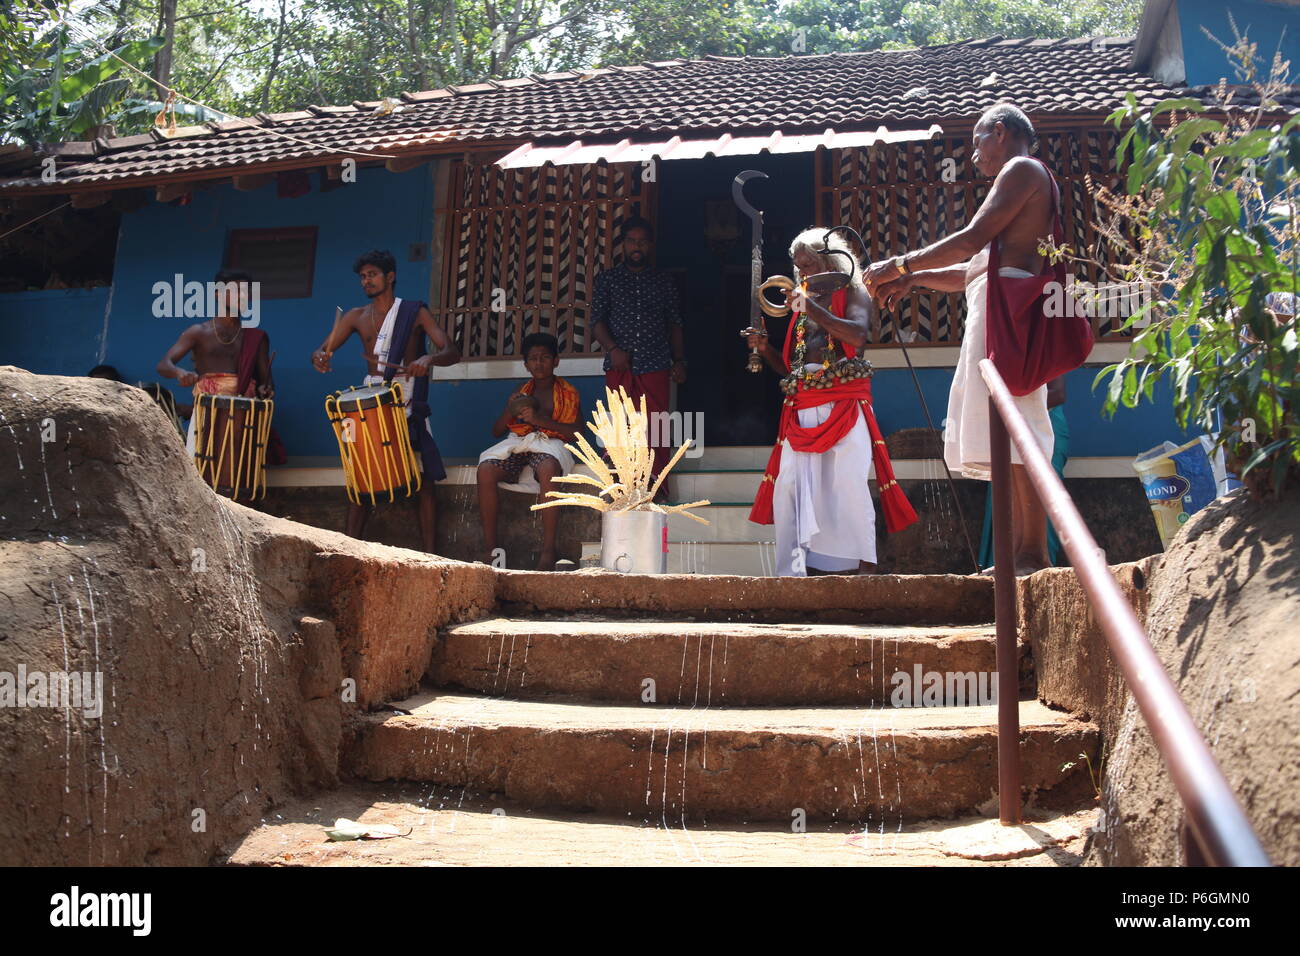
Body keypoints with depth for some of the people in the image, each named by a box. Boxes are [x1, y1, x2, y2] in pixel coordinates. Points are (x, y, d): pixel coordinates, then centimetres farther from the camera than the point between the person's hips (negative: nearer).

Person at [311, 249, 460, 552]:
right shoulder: (356, 316, 12)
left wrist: (429, 358, -28)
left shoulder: (415, 312, 3)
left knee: (424, 482, -6)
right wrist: (319, 357, -20)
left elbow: (452, 352, -6)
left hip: (408, 405, -3)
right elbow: (322, 349, 5)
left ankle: (429, 555, -4)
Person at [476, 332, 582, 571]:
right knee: (486, 469, -29)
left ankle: (548, 551, -40)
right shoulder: (522, 392, 20)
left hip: (550, 444, -4)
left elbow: (575, 433, -5)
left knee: (547, 468, -41)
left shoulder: (568, 393, 10)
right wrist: (509, 411, 0)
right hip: (518, 444, 4)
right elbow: (496, 432, 21)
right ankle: (490, 549, -25)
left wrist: (539, 419, -14)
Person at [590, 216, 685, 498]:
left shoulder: (664, 281, 15)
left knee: (656, 425, -4)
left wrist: (679, 360, 6)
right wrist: (612, 349, -12)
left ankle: (657, 486, 1)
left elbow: (674, 324, 15)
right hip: (619, 364, 0)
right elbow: (597, 320, 4)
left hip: (655, 364, 0)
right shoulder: (607, 279, 11)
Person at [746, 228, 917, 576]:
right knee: (792, 489, -5)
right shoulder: (802, 307, 25)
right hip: (801, 410, 6)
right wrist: (764, 349, 9)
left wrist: (811, 308, -13)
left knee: (845, 484, -15)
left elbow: (858, 335, -15)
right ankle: (797, 570, -4)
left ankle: (860, 567, -11)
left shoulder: (851, 293, 8)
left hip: (843, 406, -5)